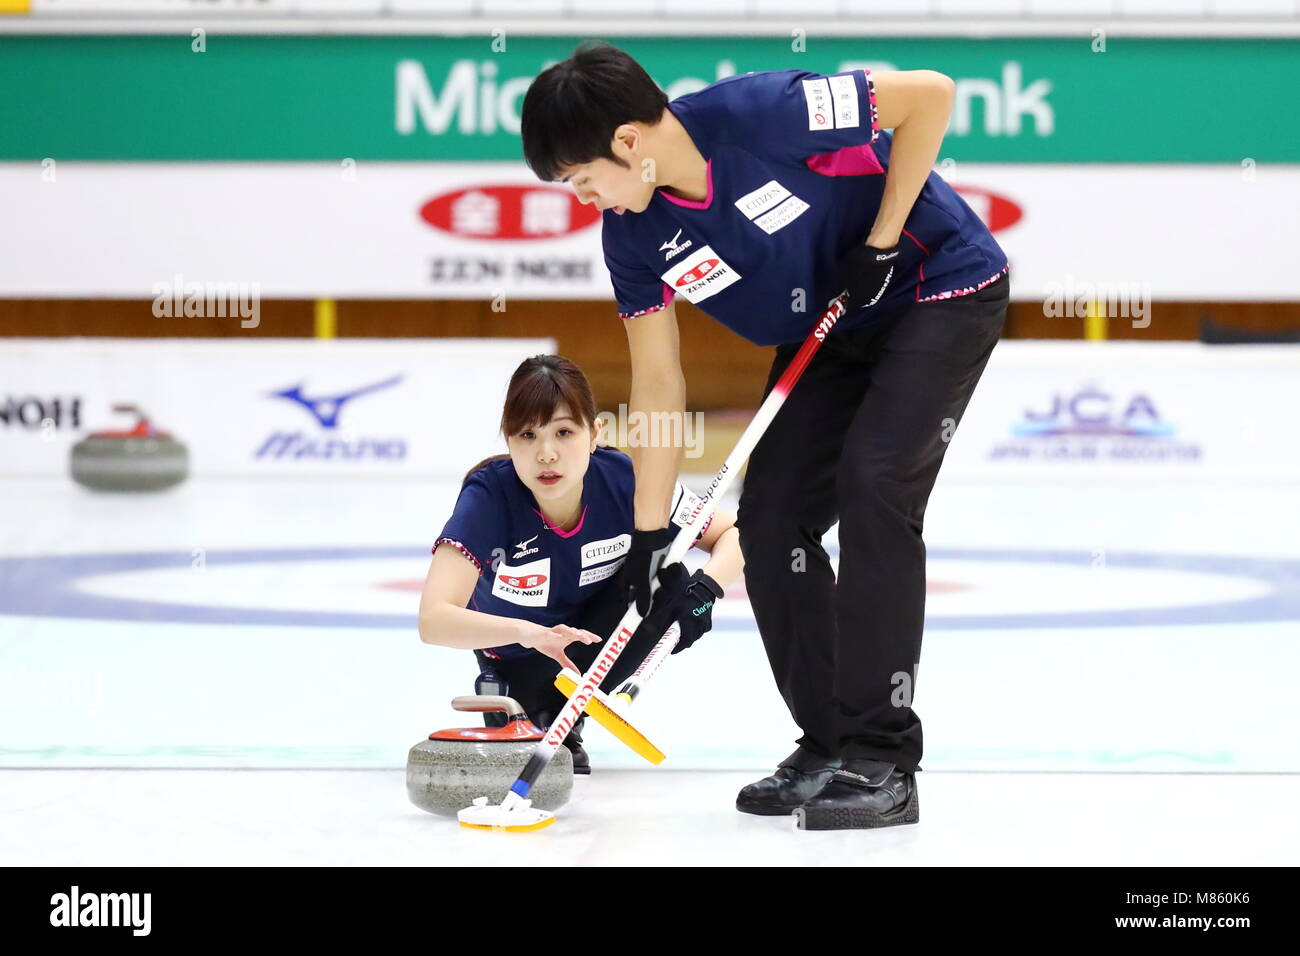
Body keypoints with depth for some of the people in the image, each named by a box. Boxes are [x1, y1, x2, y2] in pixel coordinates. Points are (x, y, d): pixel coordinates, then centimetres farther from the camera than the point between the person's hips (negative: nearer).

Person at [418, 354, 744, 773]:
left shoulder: (625, 482, -26)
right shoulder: (489, 495, -32)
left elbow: (733, 535, -11)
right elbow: (433, 620, -42)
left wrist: (705, 587, -34)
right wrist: (527, 632, -59)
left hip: (597, 645, 0)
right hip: (521, 660, 0)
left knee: (668, 582, -25)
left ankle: (553, 713, -10)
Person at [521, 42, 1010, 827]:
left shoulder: (761, 115, -32)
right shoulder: (633, 236, -12)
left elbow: (930, 93, -25)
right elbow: (659, 385, -4)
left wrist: (881, 241, -22)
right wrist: (648, 541, -6)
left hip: (939, 290, -7)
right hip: (830, 330, 7)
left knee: (872, 483, -22)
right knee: (769, 515, -2)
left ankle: (883, 762, -18)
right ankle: (828, 743, 12)